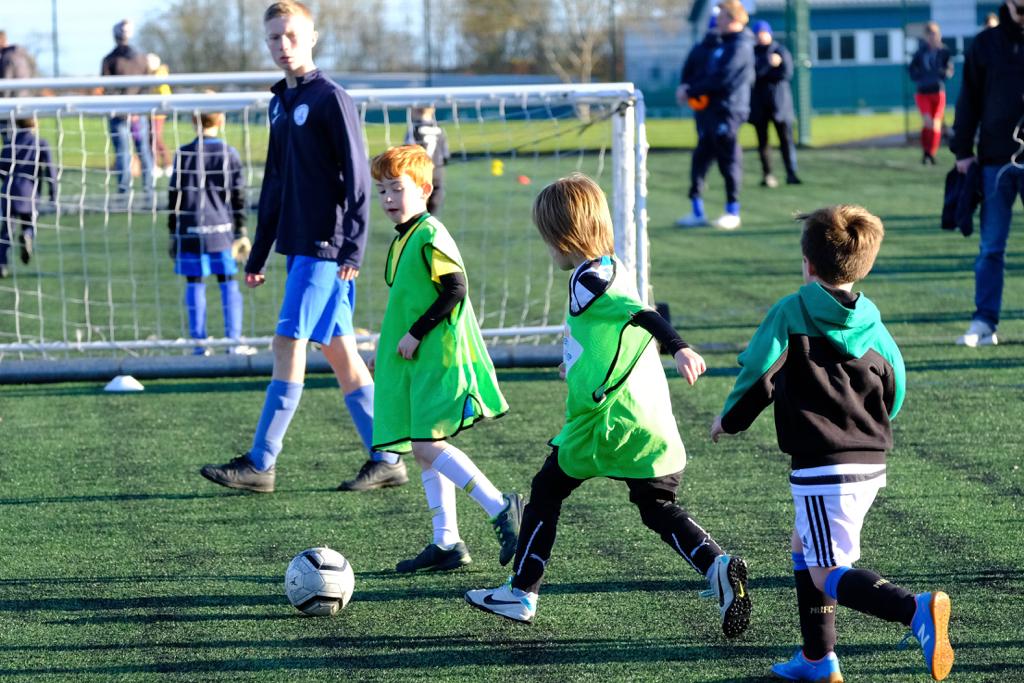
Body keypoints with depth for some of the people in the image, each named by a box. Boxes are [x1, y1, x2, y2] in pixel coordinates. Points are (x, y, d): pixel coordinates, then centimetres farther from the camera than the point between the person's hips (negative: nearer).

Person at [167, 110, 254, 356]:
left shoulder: (183, 155, 0)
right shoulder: (229, 154, 1)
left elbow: (174, 196, 2)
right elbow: (238, 196, 3)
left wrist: (173, 234, 9)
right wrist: (241, 233, 9)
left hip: (190, 229, 0)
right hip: (221, 230, 0)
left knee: (194, 284, 4)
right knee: (228, 283, 6)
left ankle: (199, 342, 3)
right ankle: (234, 340, 4)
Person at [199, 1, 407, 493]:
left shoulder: (330, 98, -9)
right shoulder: (280, 102, 16)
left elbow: (357, 175, -13)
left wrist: (354, 246, -18)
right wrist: (259, 254, 21)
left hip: (325, 247, -9)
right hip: (299, 245, 9)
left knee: (288, 343, -10)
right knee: (339, 351, 8)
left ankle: (260, 464, -10)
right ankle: (386, 460, 11)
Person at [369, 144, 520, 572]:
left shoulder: (430, 236, -13)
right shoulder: (402, 239, 16)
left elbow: (456, 289, -19)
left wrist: (415, 334, -17)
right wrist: (386, 350, 27)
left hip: (439, 358, -10)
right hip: (414, 362, 10)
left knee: (427, 446, -16)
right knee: (424, 452, 8)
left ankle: (500, 509, -9)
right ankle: (445, 543, 11)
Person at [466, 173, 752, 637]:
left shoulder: (588, 281, -14)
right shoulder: (616, 271, 13)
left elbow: (642, 316, -27)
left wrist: (678, 348, -43)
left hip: (603, 422, -7)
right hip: (654, 425, 7)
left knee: (546, 491, 10)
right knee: (658, 509, 12)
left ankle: (521, 594, 17)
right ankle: (717, 566, -13)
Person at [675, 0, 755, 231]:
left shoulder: (740, 47, -11)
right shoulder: (720, 45, 19)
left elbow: (721, 79, -18)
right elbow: (704, 72, 22)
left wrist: (692, 90, -11)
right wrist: (691, 87, 2)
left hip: (727, 112, -9)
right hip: (711, 110, 9)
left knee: (728, 160, -3)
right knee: (699, 160, 8)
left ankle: (733, 213, 5)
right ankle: (697, 212, 13)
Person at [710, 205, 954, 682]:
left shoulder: (790, 314, -7)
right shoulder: (872, 325, 8)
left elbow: (758, 375, -8)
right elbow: (893, 396, 15)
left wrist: (728, 420, 10)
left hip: (822, 466, -7)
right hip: (872, 463, 7)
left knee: (829, 575, -6)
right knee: (805, 547, 25)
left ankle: (917, 610, -31)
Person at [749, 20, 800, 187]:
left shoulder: (780, 51, 4)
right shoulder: (752, 52, 9)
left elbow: (787, 73, -8)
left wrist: (762, 74, -7)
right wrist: (769, 63, -14)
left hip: (779, 102, -2)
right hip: (759, 103, 2)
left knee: (786, 139, -9)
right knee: (762, 140, 3)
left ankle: (791, 174, -11)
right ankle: (767, 175, 6)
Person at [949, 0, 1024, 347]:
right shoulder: (985, 45, 6)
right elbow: (969, 100, 7)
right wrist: (963, 151, 2)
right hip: (995, 159, 1)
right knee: (990, 248, 2)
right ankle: (984, 322, 4)